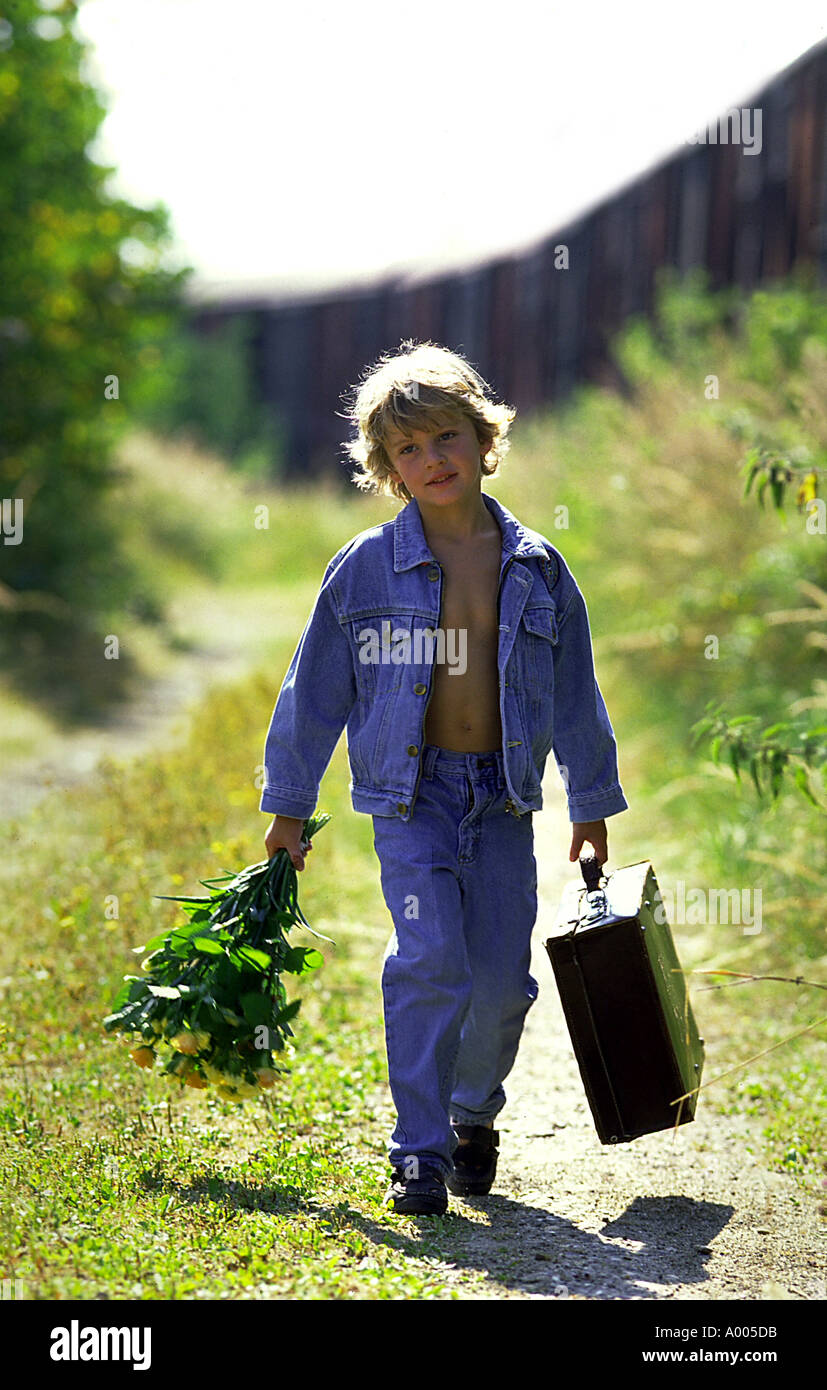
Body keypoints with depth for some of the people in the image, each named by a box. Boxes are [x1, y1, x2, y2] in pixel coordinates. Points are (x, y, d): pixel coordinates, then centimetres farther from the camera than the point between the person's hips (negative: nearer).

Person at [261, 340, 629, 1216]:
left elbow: (575, 692, 12)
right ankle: (419, 1153, -8)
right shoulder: (366, 568, -4)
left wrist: (591, 803, 16)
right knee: (431, 963, -17)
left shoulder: (536, 567, 3)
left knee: (501, 979, 2)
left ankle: (474, 1113, 30)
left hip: (503, 795, 2)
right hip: (411, 792, -2)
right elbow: (314, 690, 3)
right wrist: (288, 806, 6)